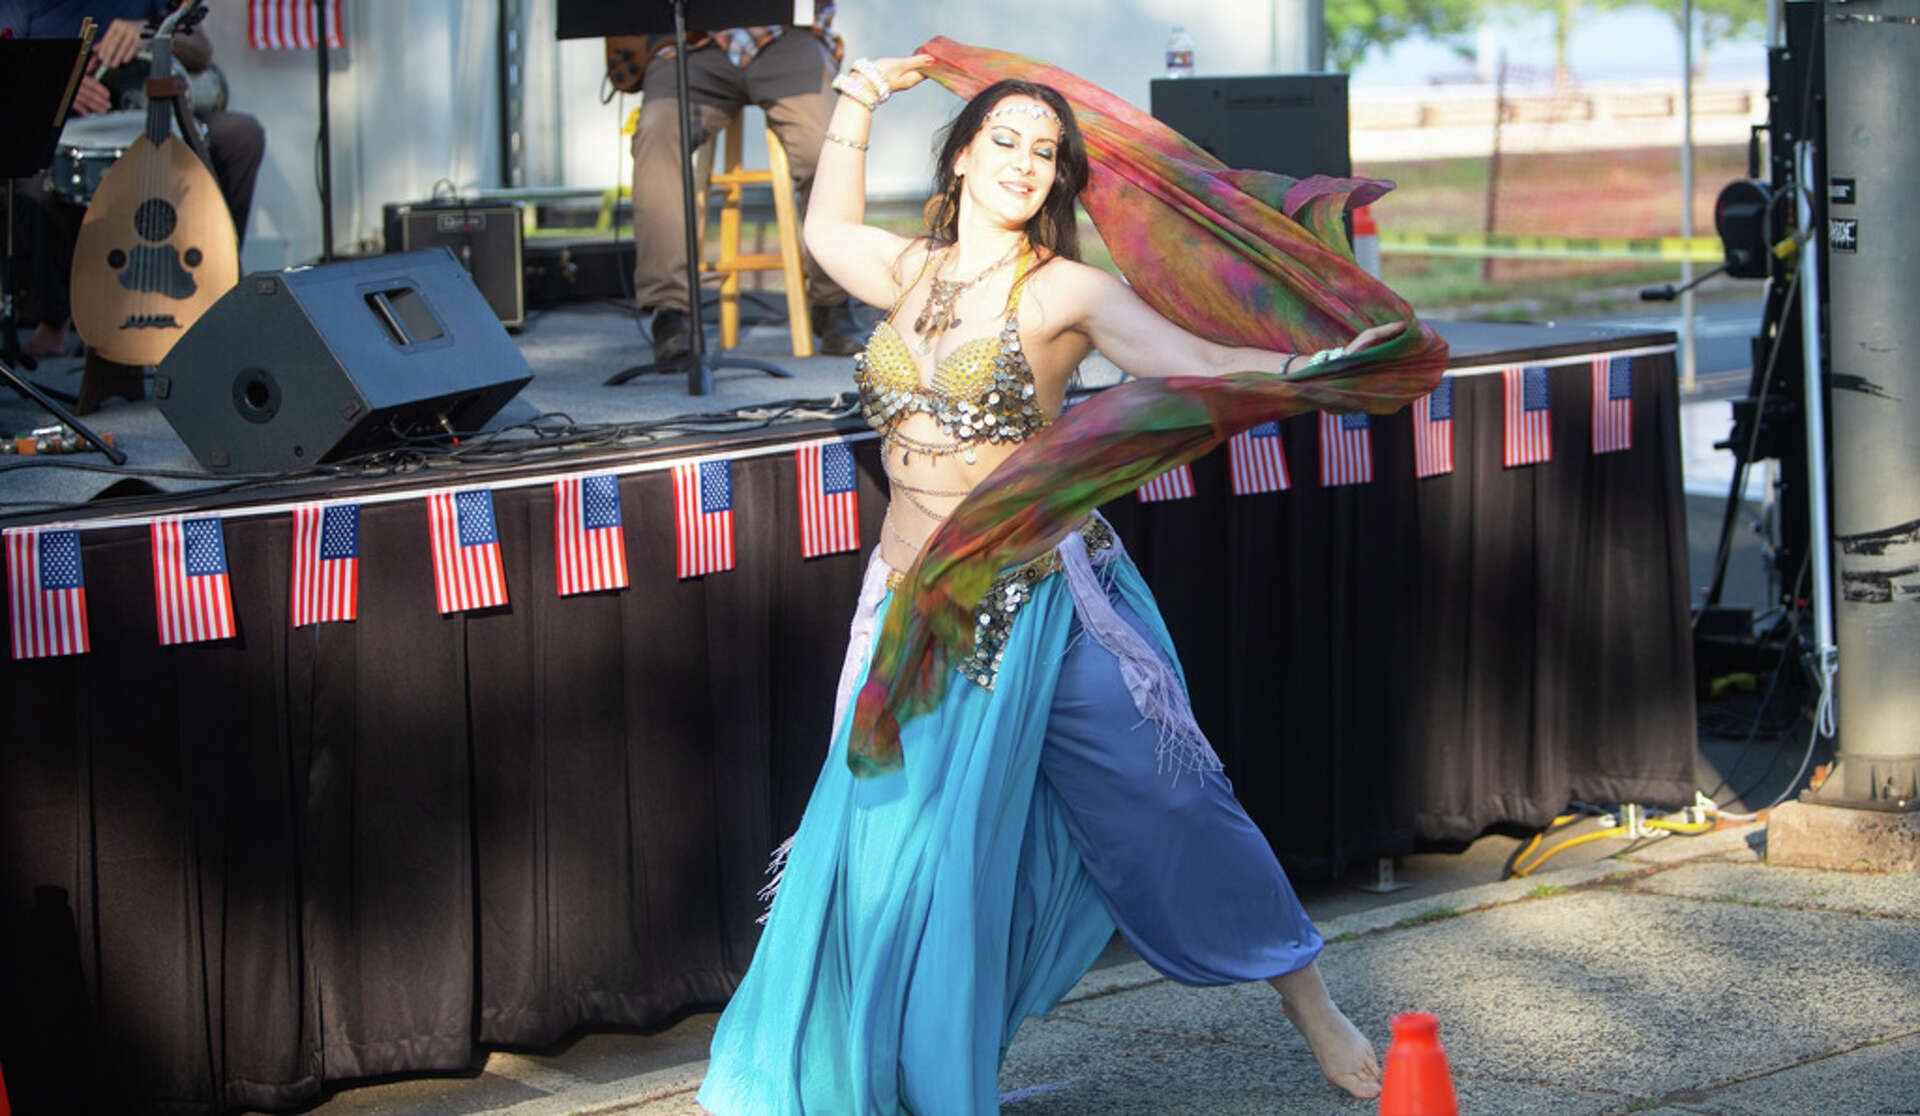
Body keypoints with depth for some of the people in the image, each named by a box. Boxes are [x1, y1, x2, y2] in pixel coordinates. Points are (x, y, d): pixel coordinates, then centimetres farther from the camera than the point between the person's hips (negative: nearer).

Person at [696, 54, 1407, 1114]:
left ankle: (1309, 1004, 14)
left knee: (1166, 809, -1)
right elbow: (827, 230, 30)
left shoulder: (1062, 292, -6)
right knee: (894, 846, -1)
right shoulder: (911, 270, 8)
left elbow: (1198, 365, -15)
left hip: (1040, 604, -3)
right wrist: (856, 104, 27)